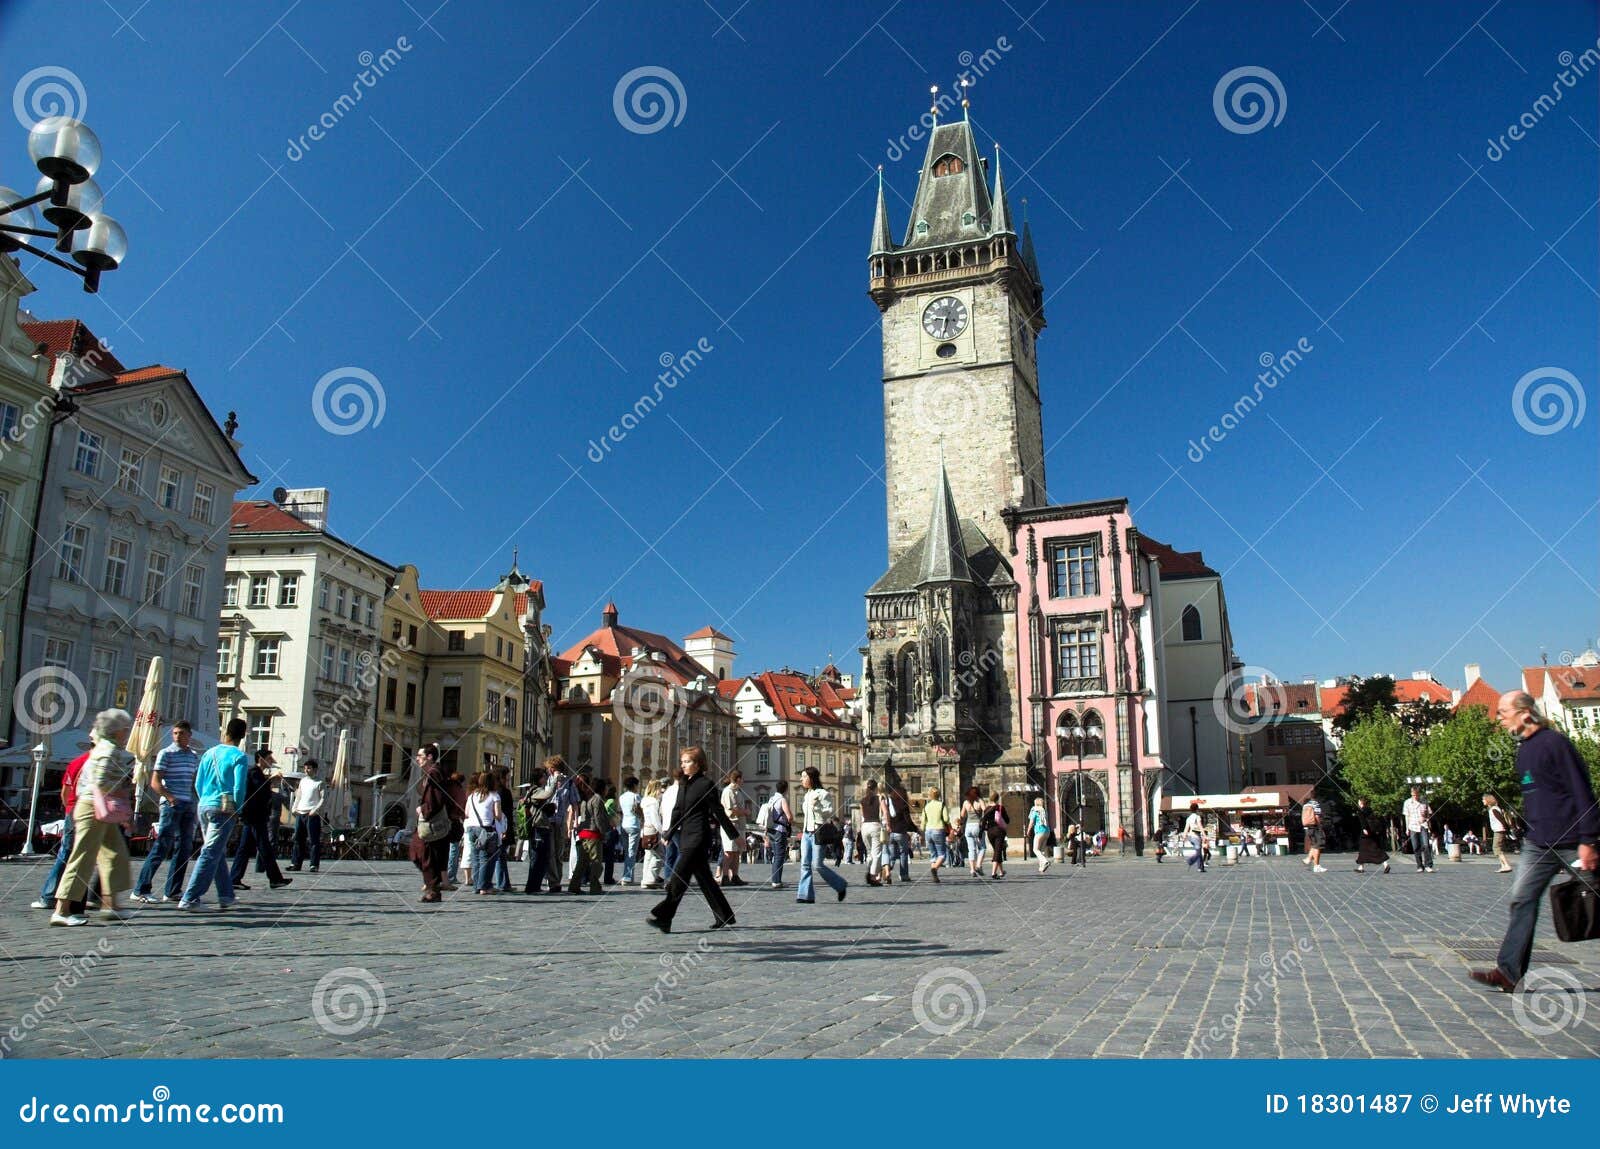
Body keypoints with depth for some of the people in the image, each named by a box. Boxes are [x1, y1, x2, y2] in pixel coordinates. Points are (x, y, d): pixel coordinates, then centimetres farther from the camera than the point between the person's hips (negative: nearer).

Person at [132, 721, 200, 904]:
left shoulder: (194, 756, 15)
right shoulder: (166, 753, -3)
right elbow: (155, 782, -8)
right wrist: (170, 796, -22)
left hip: (188, 806, 6)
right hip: (170, 805, -6)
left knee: (184, 848, 5)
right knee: (162, 847, -9)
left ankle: (172, 891, 12)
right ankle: (141, 890, -2)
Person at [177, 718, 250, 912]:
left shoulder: (209, 753, 9)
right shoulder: (239, 757, -8)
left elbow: (198, 783, 12)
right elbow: (239, 788, -13)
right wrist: (237, 810, -1)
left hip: (204, 807, 6)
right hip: (224, 809, -6)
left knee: (218, 854, 15)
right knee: (211, 854, -4)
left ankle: (226, 896, 22)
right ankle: (190, 899, -9)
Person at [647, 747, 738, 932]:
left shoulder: (706, 784, -8)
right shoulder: (683, 785, 14)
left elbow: (719, 811, -7)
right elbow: (677, 811, 17)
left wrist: (734, 835, -3)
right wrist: (669, 835, 12)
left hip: (698, 836, -8)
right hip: (685, 836, 8)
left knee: (679, 876, -12)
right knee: (704, 879, 12)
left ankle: (663, 917, -11)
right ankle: (724, 916, 22)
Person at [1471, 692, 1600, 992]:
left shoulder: (1554, 742, -13)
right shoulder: (1524, 749, 13)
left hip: (1571, 842, -7)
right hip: (1537, 844, 8)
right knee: (1522, 900, -1)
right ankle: (1509, 971, -4)